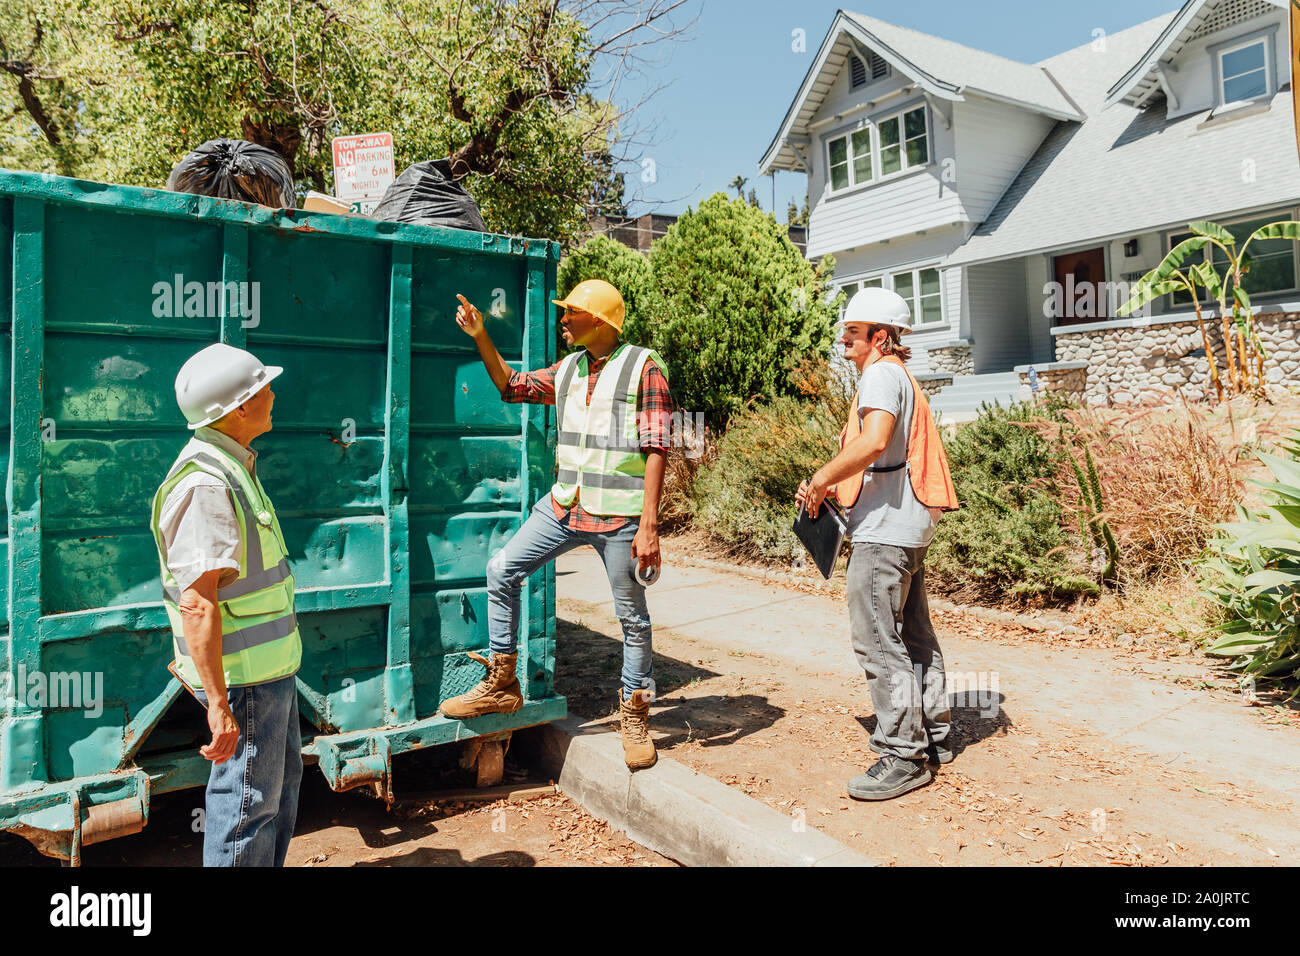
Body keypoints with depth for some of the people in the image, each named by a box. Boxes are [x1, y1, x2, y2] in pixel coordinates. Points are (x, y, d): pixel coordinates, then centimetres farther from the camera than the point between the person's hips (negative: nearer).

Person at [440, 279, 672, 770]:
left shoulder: (643, 367, -7)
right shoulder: (568, 369, 11)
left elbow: (655, 450, -12)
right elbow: (510, 385, 23)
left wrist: (649, 525, -18)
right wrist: (480, 336, 9)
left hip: (619, 515, -6)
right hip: (564, 505, 6)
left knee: (632, 616, 4)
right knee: (502, 570, 5)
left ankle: (634, 714, 22)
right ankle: (501, 684, 18)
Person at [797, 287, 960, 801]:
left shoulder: (881, 374, -10)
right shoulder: (900, 376, 23)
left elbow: (874, 440, -27)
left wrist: (821, 478, -16)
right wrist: (835, 485, 16)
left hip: (885, 527, -11)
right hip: (908, 522, 11)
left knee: (877, 638, -8)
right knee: (913, 634, 16)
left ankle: (903, 756, -2)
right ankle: (934, 735, 26)